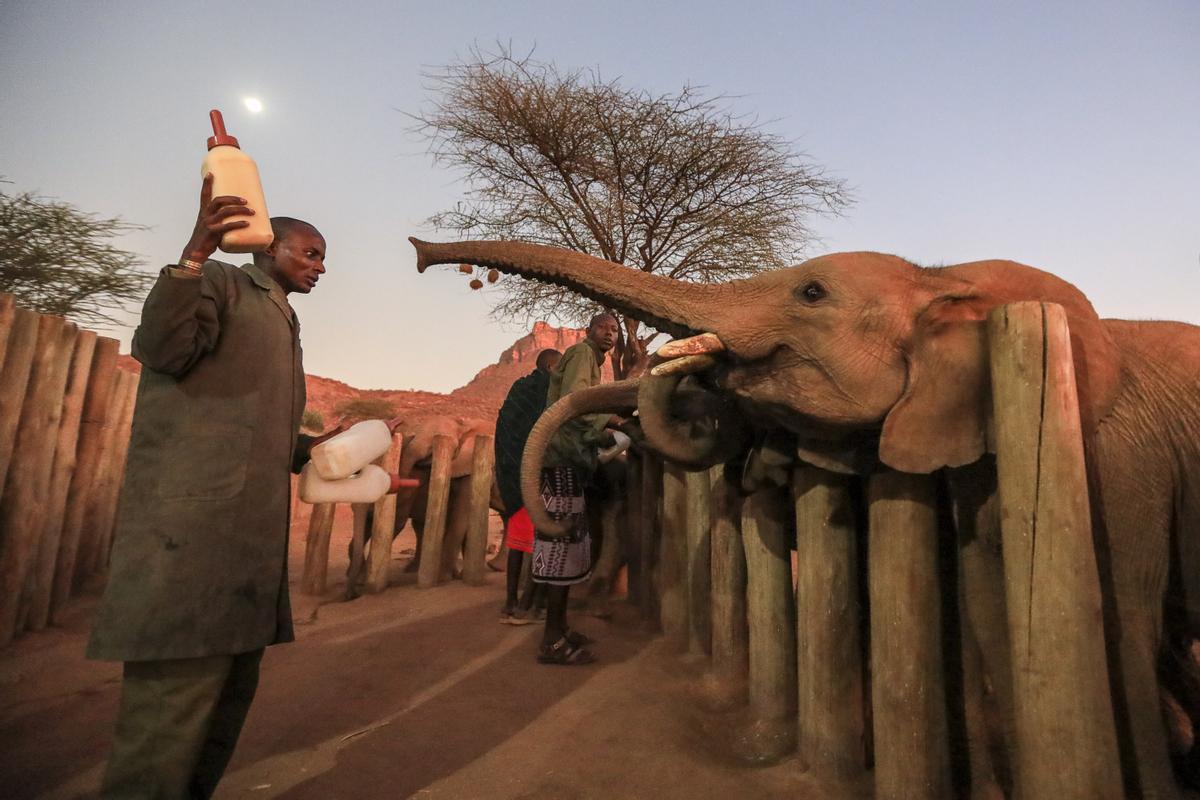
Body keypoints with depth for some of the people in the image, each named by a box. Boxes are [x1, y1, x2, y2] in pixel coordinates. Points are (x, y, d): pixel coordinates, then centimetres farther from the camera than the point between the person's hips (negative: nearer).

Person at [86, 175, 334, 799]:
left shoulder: (283, 325, 26)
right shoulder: (221, 283, 3)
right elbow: (158, 351, -16)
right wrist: (195, 252, -26)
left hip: (250, 537, 9)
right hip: (193, 529, -9)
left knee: (229, 694, 15)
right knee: (173, 702, -8)